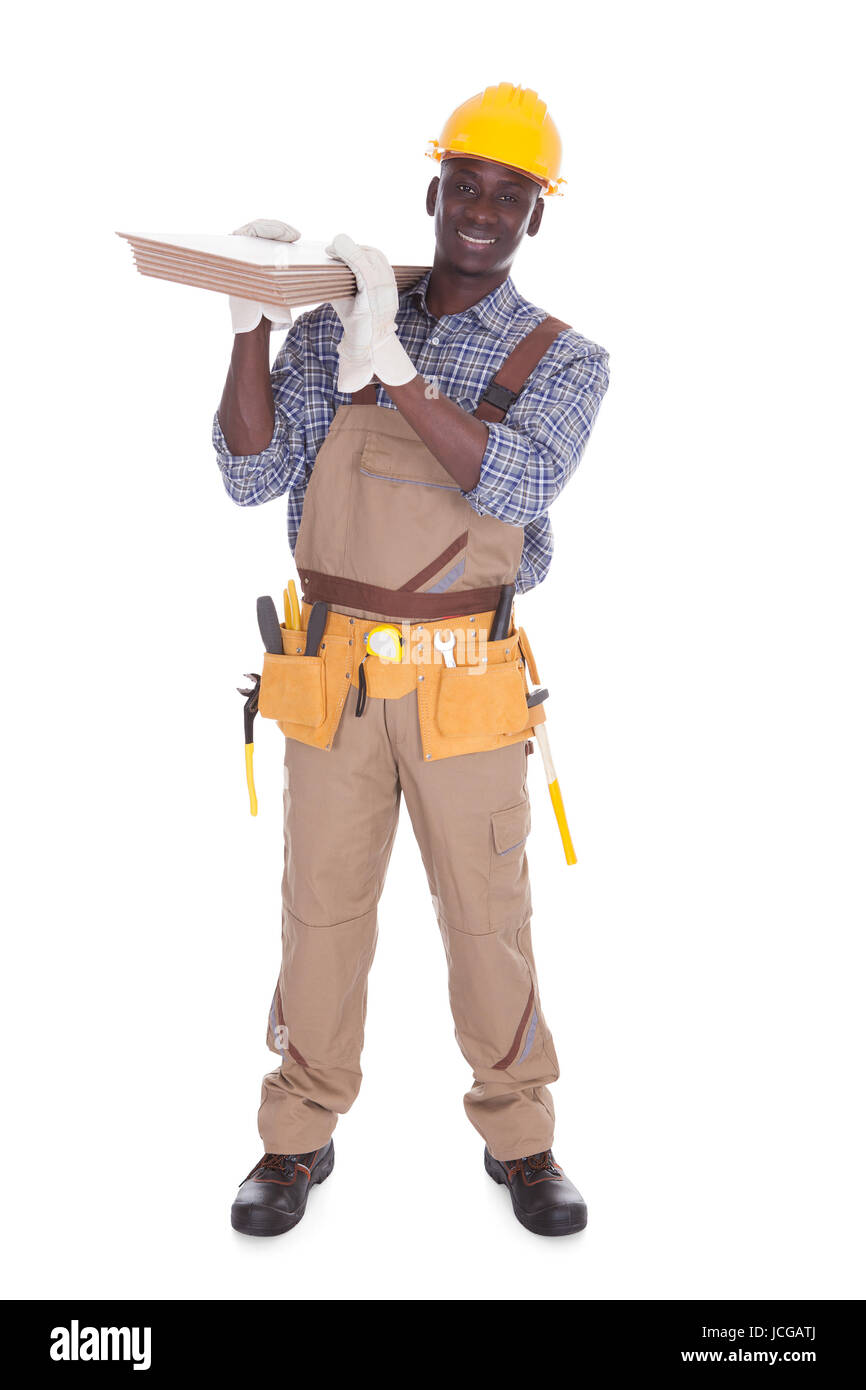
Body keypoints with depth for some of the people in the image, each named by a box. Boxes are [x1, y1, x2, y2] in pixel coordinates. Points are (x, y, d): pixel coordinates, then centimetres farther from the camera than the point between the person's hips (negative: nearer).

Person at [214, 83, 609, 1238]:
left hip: (463, 684, -1)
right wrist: (252, 328, -15)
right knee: (322, 907, 9)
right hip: (331, 673, 1)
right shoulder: (331, 331, 5)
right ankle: (300, 1137, 24)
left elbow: (518, 485, -19)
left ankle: (519, 1139, 25)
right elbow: (253, 479, -3)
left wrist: (393, 364, -27)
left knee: (488, 915, 6)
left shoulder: (562, 360, 0)